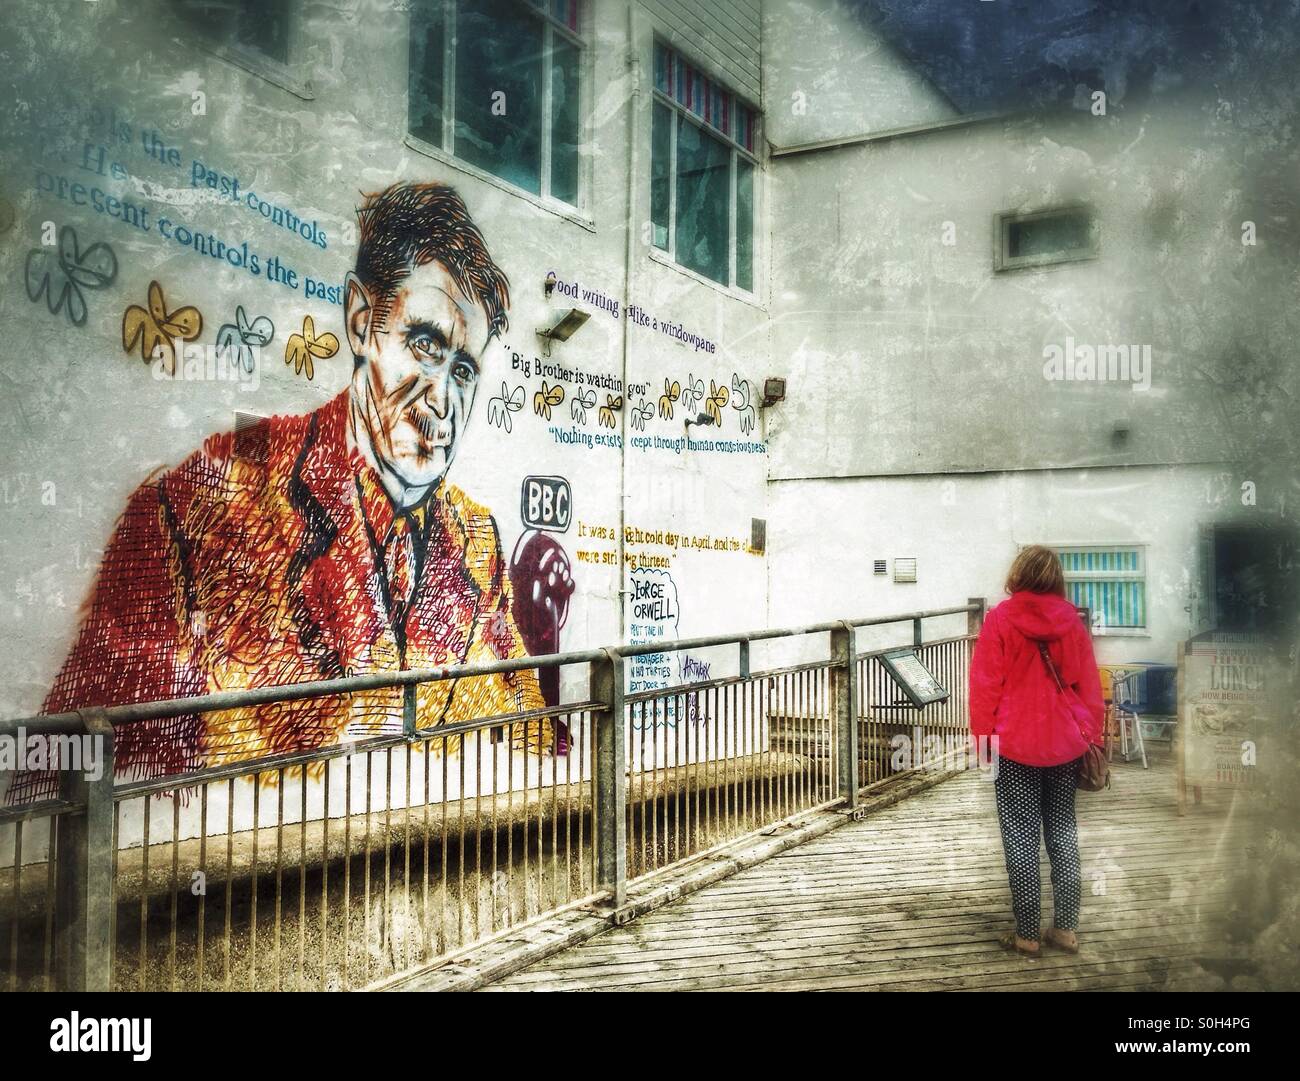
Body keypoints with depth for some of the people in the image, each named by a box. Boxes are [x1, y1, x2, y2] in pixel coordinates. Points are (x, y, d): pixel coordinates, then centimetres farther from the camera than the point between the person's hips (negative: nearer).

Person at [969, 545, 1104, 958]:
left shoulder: (1000, 619, -9)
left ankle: (1026, 933, 9)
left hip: (1015, 745, -3)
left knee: (1021, 835, 4)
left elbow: (985, 685, -9)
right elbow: (1089, 684, 4)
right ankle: (1065, 927, 18)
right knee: (1063, 830, 14)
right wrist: (1092, 734, 13)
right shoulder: (1072, 621, 0)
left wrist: (983, 737, 0)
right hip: (1066, 744, 4)